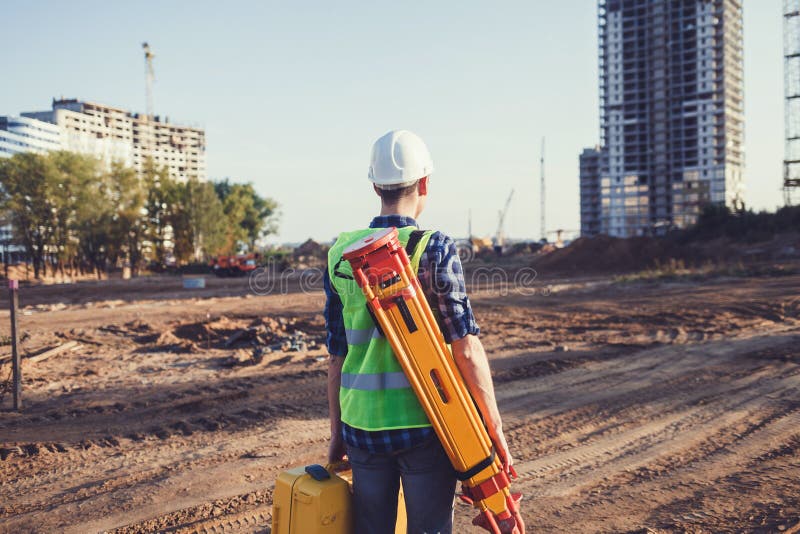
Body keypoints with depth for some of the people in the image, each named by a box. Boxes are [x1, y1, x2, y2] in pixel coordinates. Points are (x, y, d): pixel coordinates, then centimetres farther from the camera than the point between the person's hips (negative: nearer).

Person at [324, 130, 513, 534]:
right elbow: (466, 349, -14)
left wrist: (337, 432, 16)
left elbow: (336, 357, 7)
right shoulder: (435, 250, -10)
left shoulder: (341, 254, 3)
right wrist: (495, 427, -6)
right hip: (424, 425, -4)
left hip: (363, 426, 4)